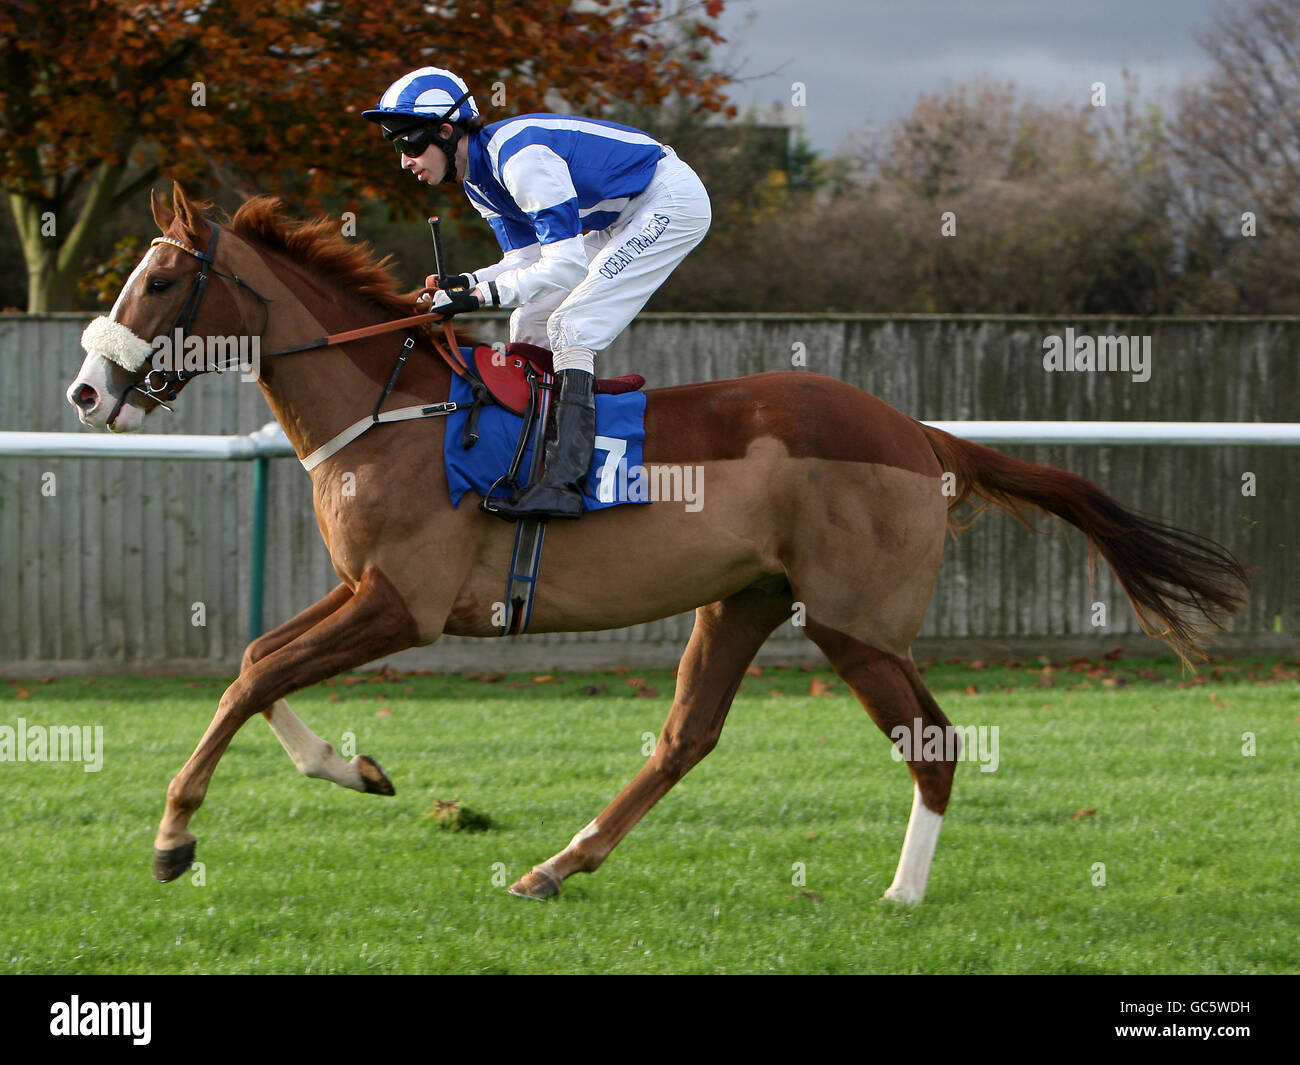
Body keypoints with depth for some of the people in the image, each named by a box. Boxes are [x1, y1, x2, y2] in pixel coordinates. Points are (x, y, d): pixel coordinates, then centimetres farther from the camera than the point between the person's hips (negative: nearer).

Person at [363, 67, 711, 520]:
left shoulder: (520, 155, -29)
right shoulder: (479, 178, 2)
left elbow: (568, 264, -31)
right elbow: (527, 259, 4)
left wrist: (483, 294, -33)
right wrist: (463, 283, -13)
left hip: (672, 202, -10)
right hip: (622, 219, 10)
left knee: (570, 327, -20)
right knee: (529, 327, 7)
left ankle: (562, 484, -28)